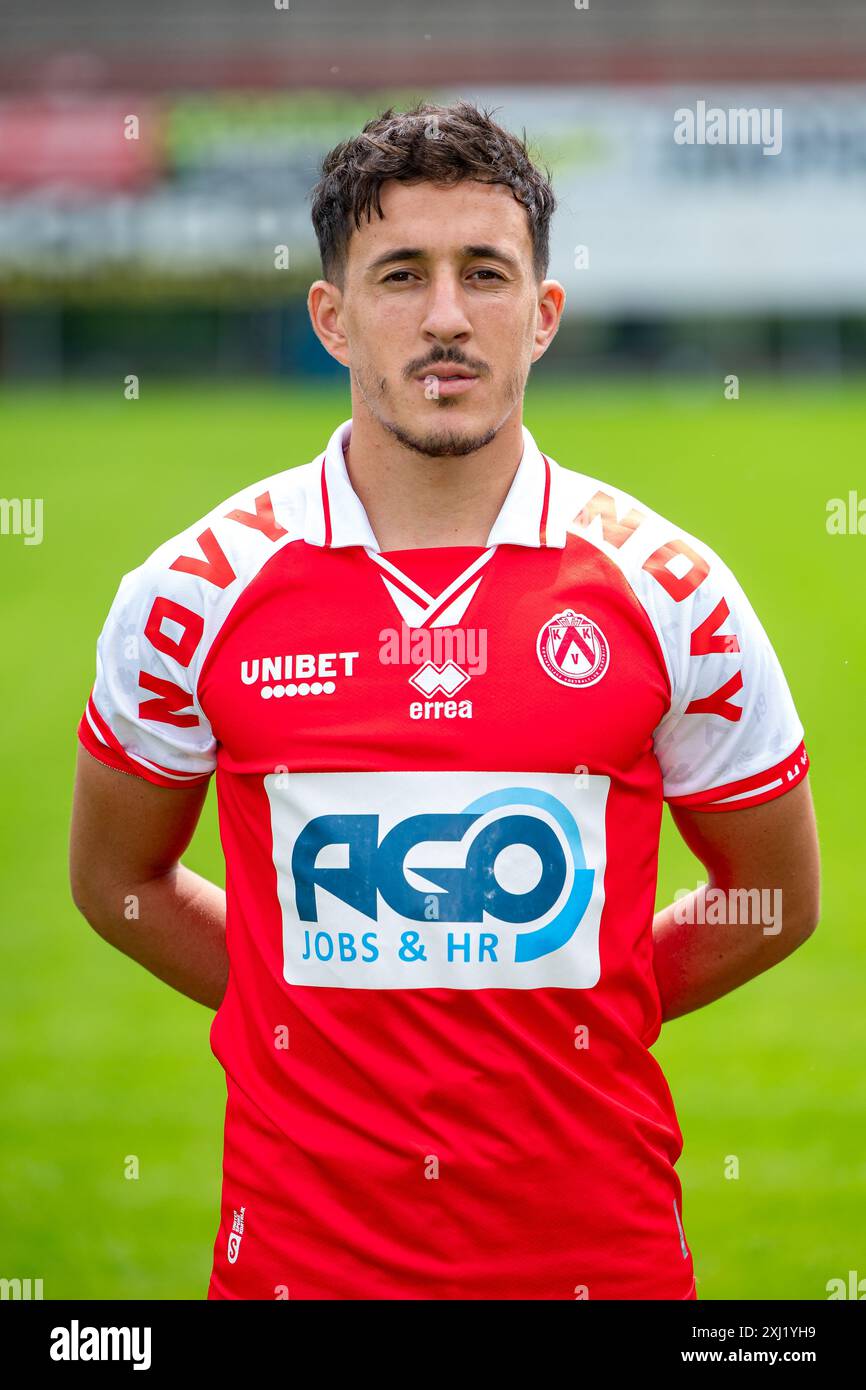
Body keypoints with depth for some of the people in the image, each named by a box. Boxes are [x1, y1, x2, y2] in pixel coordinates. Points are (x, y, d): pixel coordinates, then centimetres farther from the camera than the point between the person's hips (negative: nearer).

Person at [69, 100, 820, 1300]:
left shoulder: (665, 588, -2)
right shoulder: (201, 590, -2)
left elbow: (775, 899, 9)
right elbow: (115, 876, 11)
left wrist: (556, 1017, 3)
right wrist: (318, 1012, 4)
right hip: (301, 1238, 0)